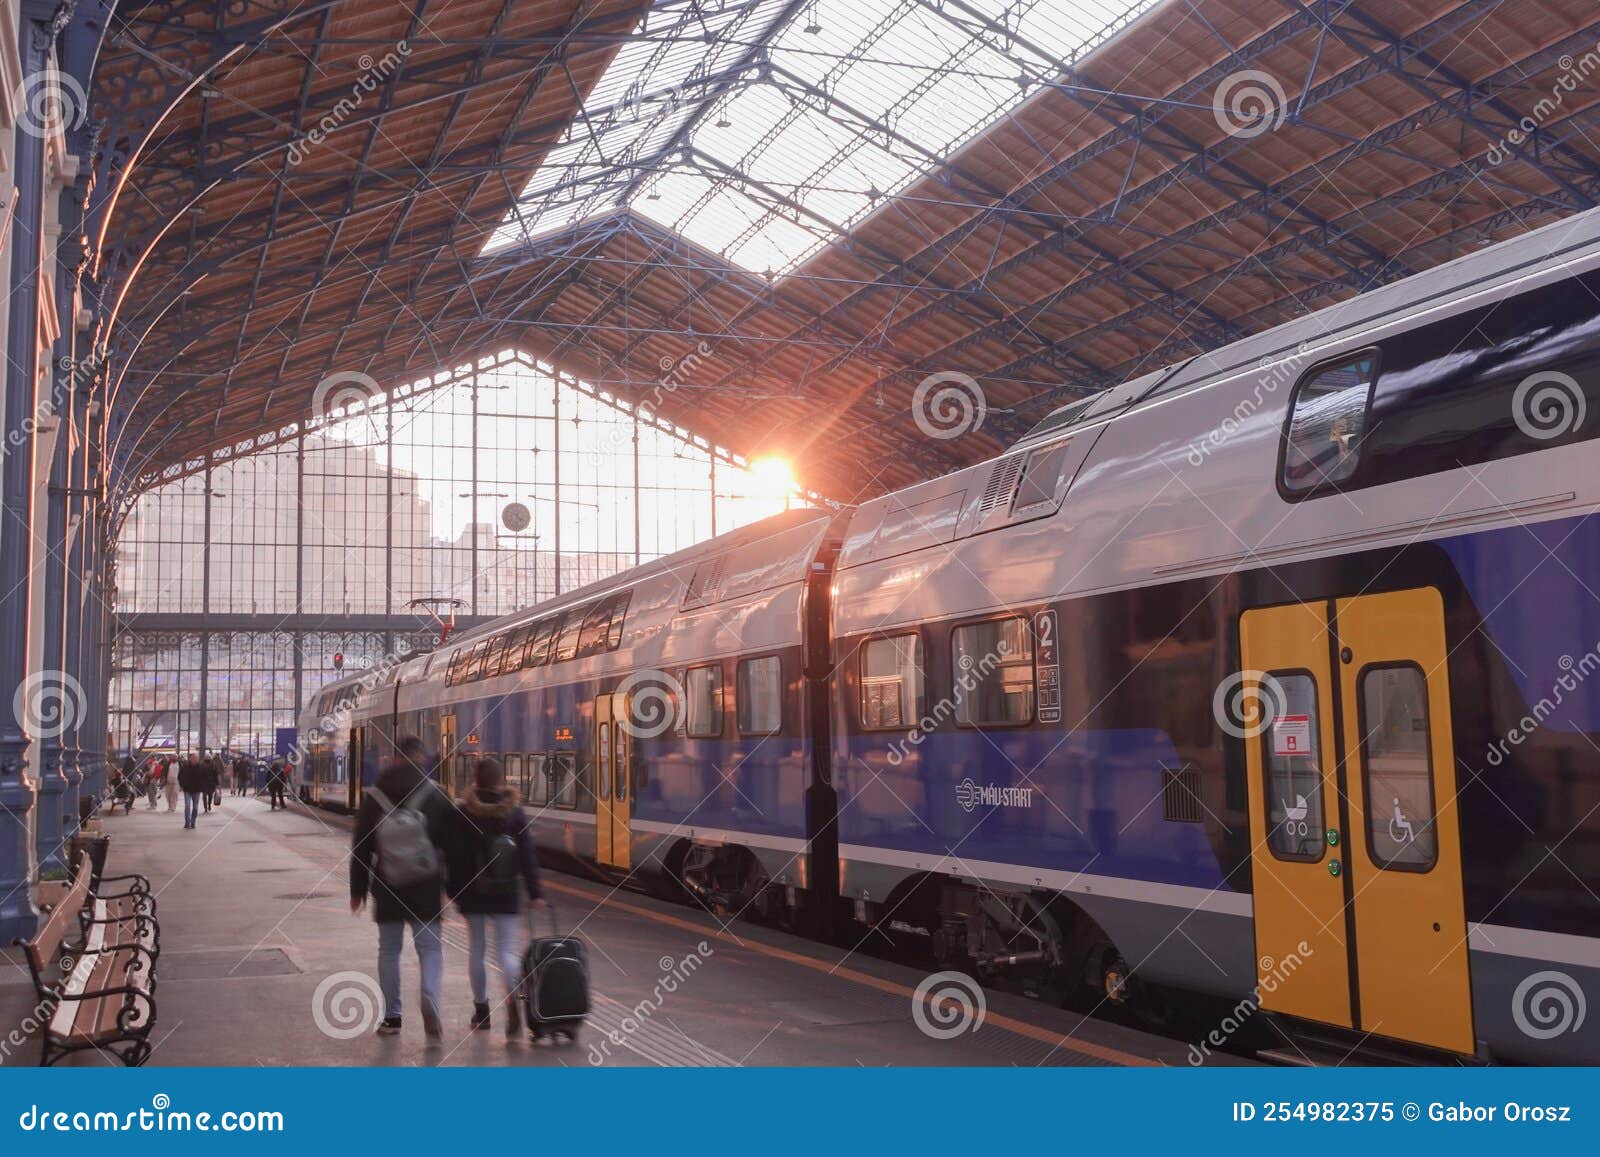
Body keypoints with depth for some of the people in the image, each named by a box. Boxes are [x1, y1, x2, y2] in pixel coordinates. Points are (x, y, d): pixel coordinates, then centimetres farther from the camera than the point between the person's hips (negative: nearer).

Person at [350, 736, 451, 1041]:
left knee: (388, 949, 14)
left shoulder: (373, 797, -1)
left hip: (386, 889, 1)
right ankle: (430, 1002, -19)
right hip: (426, 889, -1)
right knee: (430, 946, 5)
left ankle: (391, 1017, 18)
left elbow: (360, 847, 4)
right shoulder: (435, 795, -4)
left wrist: (357, 889, 11)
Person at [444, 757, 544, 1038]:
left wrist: (453, 890, 3)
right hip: (507, 893, 0)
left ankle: (481, 1009, 20)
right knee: (508, 951, 1)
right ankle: (513, 1001, -24)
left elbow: (452, 856, -5)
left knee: (476, 949, 13)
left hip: (472, 892, 0)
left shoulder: (461, 813, -5)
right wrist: (534, 893, 1)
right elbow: (528, 855, -2)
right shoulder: (515, 812, -2)